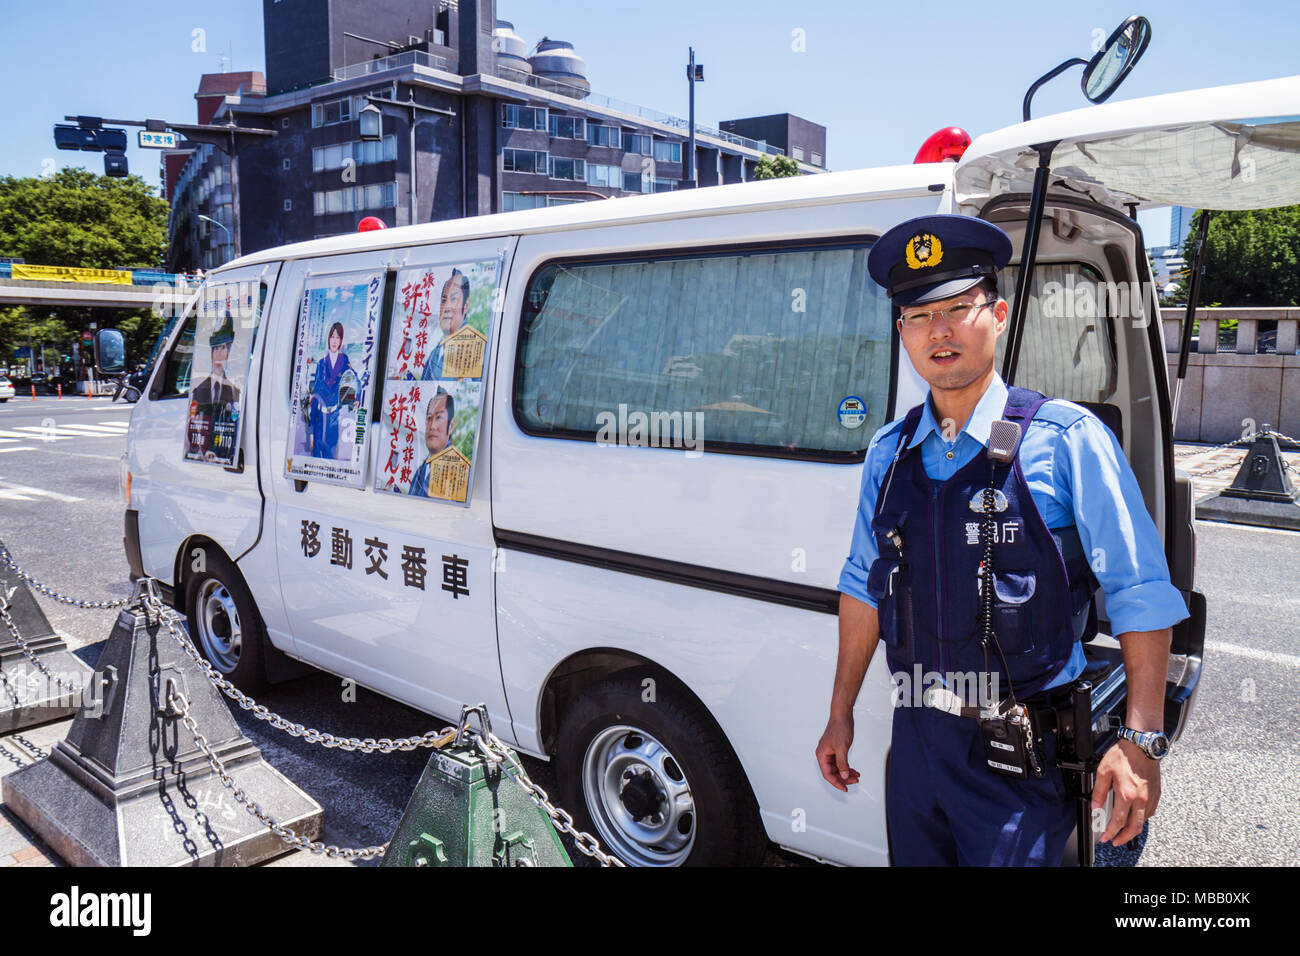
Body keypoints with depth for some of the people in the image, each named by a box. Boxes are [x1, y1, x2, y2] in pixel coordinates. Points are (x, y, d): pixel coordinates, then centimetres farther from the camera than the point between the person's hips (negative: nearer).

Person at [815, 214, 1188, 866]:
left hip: (1023, 751, -4)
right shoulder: (888, 454, 3)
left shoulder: (1066, 439, -10)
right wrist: (840, 713, 13)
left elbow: (1141, 594, -9)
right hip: (916, 737, 5)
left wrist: (1142, 741, -14)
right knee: (913, 859, 20)